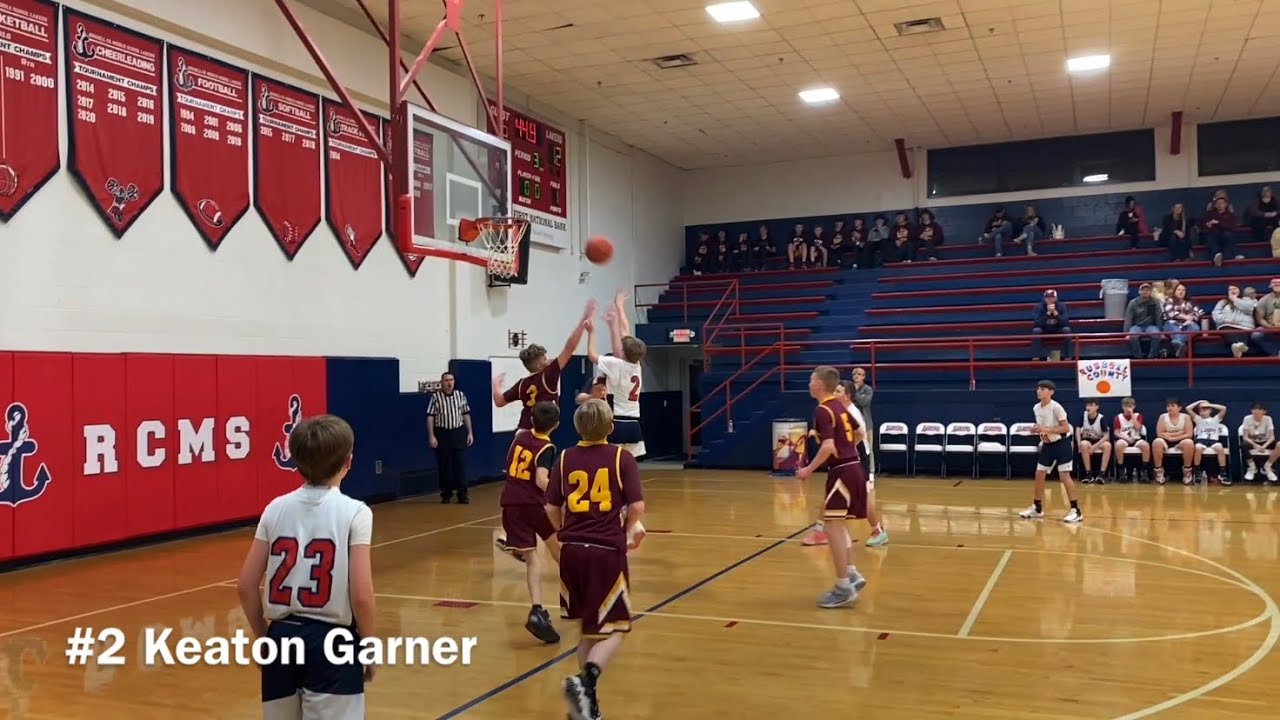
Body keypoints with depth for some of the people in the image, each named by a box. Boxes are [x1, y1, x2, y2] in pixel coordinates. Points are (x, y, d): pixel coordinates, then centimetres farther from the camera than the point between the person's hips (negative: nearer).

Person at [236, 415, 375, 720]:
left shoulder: (275, 509, 2)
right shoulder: (354, 512, -10)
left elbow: (245, 586, 3)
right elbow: (361, 595, -14)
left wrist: (263, 636, 17)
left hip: (282, 638, 5)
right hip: (331, 641, -5)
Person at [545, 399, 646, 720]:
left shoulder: (564, 459, 4)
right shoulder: (621, 457, -4)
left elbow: (551, 508, 3)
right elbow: (637, 507, -9)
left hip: (572, 551, 4)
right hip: (607, 551, -4)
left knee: (589, 628, 19)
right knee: (613, 629, 5)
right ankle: (585, 682, -19)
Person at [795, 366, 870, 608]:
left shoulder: (822, 411, -15)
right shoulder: (839, 406, 13)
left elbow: (828, 447, -26)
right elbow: (860, 433, 24)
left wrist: (809, 469, -17)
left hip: (842, 472, -10)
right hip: (852, 467, 10)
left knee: (832, 526, -6)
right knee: (837, 524, 19)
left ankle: (843, 589, -3)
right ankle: (852, 574, 23)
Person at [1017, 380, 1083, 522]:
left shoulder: (1056, 407, -19)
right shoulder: (1036, 408, 3)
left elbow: (1066, 427, -21)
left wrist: (1047, 429, -30)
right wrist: (1036, 429, -5)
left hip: (1061, 444, -7)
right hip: (1047, 445, 7)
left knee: (1064, 476, -12)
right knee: (1039, 475, 8)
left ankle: (1076, 510, -6)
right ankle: (1037, 508, 22)